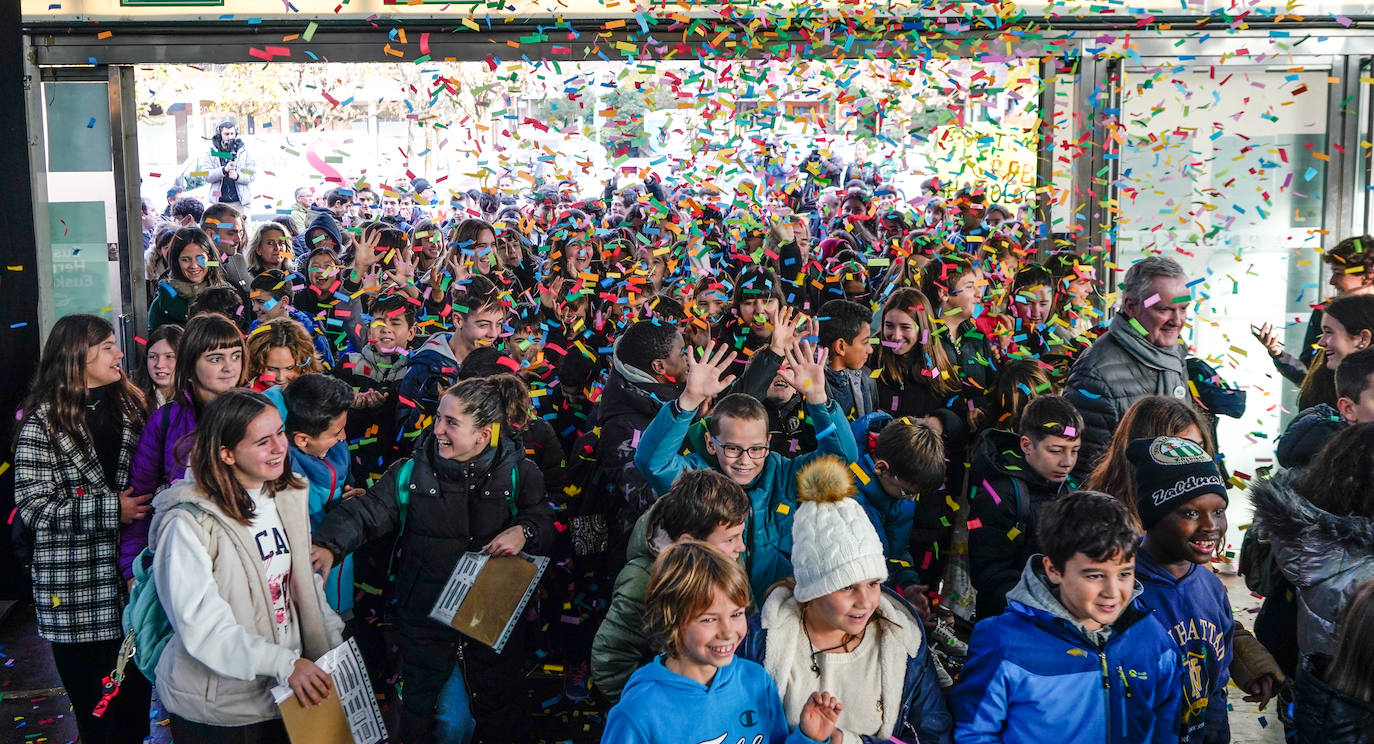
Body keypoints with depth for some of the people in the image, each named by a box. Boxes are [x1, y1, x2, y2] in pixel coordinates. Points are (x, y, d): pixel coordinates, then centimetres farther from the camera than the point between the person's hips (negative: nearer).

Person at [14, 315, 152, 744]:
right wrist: (111, 509, -18)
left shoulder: (128, 406, 10)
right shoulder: (43, 422, -6)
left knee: (136, 699, 9)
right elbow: (33, 505, -12)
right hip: (76, 589, -4)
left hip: (131, 577, 5)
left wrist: (146, 503, -1)